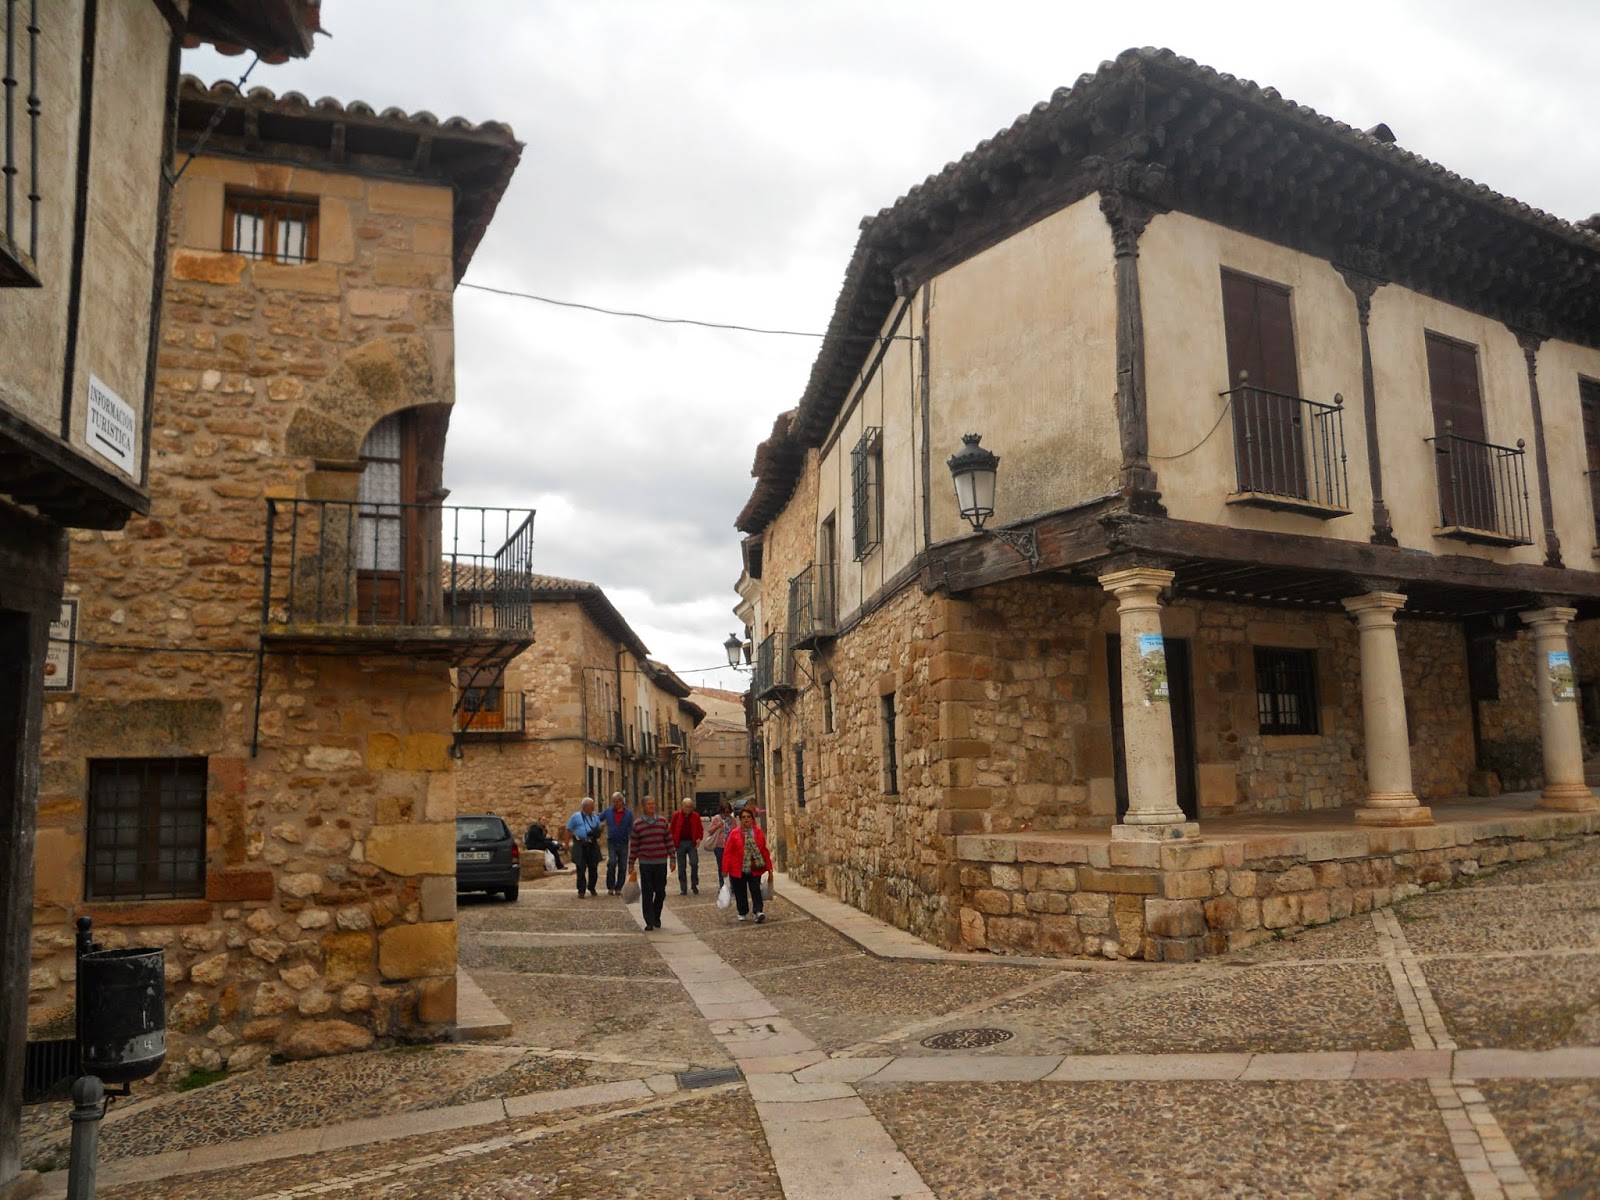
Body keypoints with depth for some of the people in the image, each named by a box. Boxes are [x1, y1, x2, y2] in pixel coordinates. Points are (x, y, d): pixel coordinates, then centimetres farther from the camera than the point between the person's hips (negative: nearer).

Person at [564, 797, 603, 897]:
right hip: (580, 846, -4)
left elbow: (600, 828, 17)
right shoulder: (576, 817, 1)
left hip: (592, 845, 4)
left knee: (593, 868, 8)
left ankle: (591, 887, 26)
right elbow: (568, 830, 2)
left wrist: (603, 825, -6)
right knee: (581, 869, -2)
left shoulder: (595, 816, 12)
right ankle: (581, 891, 5)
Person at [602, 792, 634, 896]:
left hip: (623, 843, 0)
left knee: (622, 867, 3)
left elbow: (631, 829, 2)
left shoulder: (628, 813, 1)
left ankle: (618, 888, 13)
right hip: (611, 842, 0)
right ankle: (610, 887, -4)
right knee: (611, 863, -16)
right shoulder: (608, 811, 5)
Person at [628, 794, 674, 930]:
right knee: (647, 894, -1)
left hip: (661, 863, 2)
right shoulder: (637, 825, 0)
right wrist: (631, 864, 3)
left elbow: (669, 841, 8)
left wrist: (672, 859, 5)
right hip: (645, 863, -1)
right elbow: (633, 845, 3)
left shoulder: (663, 821, 5)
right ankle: (649, 922, 6)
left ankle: (656, 917, 26)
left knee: (660, 892, 6)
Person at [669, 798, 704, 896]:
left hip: (692, 843, 0)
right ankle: (683, 889, 12)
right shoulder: (676, 815, 0)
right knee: (682, 867, 4)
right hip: (680, 843, 0)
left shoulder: (696, 816, 4)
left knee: (694, 863, -10)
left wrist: (699, 838, -6)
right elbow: (671, 829, 4)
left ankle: (694, 885, 9)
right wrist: (673, 842, -4)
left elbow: (700, 829, 10)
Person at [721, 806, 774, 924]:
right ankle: (742, 913, 23)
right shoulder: (734, 834, -2)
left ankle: (759, 911, -16)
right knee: (740, 892, 9)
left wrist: (768, 867, 6)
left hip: (755, 869, 0)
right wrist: (725, 869, -6)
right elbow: (728, 852, -2)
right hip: (738, 869, 0)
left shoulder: (759, 833, 3)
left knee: (755, 889, -11)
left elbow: (764, 851, 7)